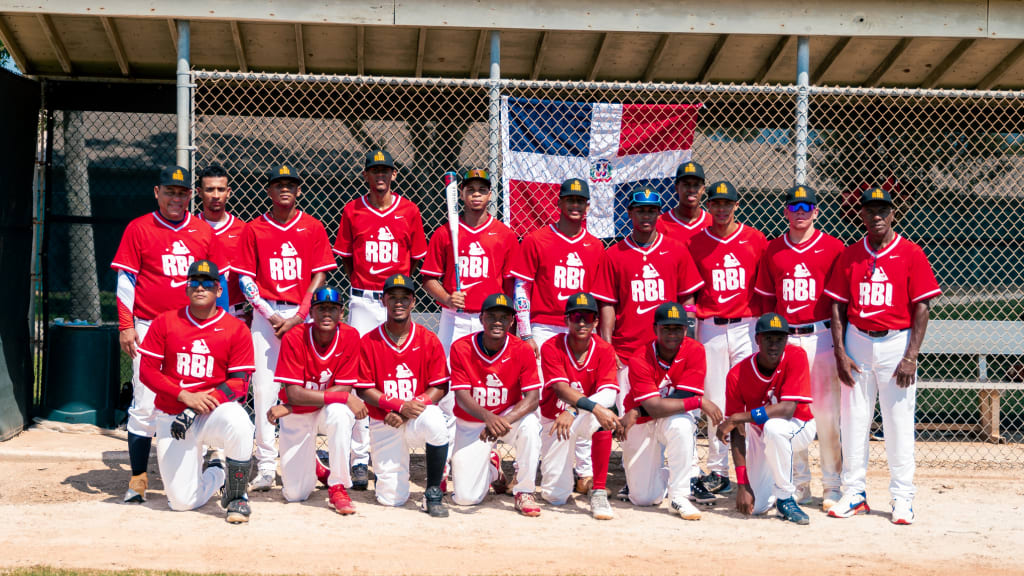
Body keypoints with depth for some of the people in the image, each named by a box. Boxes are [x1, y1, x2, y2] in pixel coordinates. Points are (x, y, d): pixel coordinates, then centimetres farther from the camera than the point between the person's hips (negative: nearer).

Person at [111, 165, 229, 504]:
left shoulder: (204, 233, 9)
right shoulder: (138, 229, 2)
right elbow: (125, 280, 0)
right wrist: (126, 326, -6)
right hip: (149, 329, -3)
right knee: (145, 405, -5)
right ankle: (139, 478, 2)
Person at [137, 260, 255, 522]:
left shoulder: (236, 329, -3)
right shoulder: (164, 322, 3)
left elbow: (239, 383, -7)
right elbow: (147, 372, -1)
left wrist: (197, 409, -21)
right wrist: (185, 396, -17)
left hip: (216, 409, -2)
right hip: (172, 416, 2)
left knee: (238, 423, -40)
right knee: (182, 502, -7)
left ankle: (236, 496, -15)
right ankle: (216, 471, 30)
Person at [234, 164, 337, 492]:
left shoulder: (313, 228, 6)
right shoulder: (254, 229, 7)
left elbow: (319, 276, 2)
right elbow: (246, 279, 4)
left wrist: (298, 317, -8)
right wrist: (271, 316, -7)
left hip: (303, 314, 0)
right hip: (265, 314, 0)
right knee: (264, 388, -5)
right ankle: (266, 466, -3)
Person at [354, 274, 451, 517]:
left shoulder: (428, 340, -1)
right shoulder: (368, 342, -2)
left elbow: (439, 388, -3)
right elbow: (365, 390, -4)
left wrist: (410, 409, -18)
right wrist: (400, 405, -19)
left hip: (418, 419, 0)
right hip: (384, 423, 0)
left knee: (435, 420, -38)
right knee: (391, 498, -9)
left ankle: (433, 494, -19)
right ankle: (386, 470, 31)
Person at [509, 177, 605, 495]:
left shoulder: (595, 247, 11)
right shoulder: (536, 240, 1)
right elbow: (521, 288, 0)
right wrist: (525, 334, -6)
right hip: (543, 331, -3)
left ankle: (586, 471, 8)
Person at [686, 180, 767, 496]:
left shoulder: (755, 239, 4)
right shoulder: (695, 243, 5)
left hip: (747, 326, -1)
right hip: (710, 327, 1)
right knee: (714, 401, 4)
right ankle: (717, 470, 10)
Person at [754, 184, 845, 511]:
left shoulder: (832, 248, 1)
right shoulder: (773, 251, 10)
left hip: (821, 337, -3)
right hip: (784, 338, 3)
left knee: (826, 412, -3)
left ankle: (832, 486, 5)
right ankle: (799, 484, 16)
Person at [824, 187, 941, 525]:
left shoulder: (911, 254, -2)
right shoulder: (849, 256, 7)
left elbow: (921, 308, -4)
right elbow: (838, 307, 7)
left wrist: (911, 357, -11)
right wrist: (840, 353, -2)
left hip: (896, 343, -3)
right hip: (857, 343, 3)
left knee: (899, 421, -1)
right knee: (853, 420, 5)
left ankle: (902, 498, 7)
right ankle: (854, 494, 15)